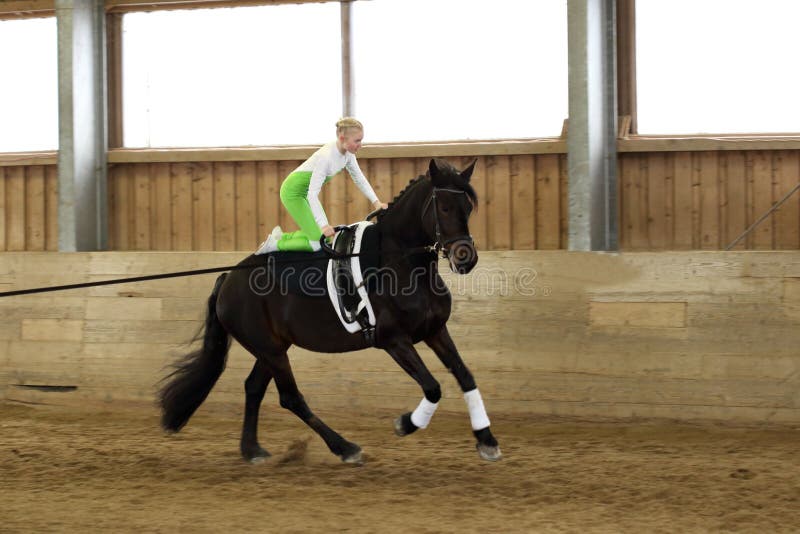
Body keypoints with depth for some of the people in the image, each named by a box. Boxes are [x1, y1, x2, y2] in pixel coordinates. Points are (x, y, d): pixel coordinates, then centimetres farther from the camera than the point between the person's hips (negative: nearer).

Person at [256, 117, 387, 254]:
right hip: (293, 192, -9)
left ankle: (282, 236, 22)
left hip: (303, 192, 9)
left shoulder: (348, 153, -8)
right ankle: (275, 244, 1)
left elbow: (359, 179, 8)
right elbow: (312, 194, -35)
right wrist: (324, 225, -40)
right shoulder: (326, 156, -33)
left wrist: (376, 202, -1)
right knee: (318, 243, -12)